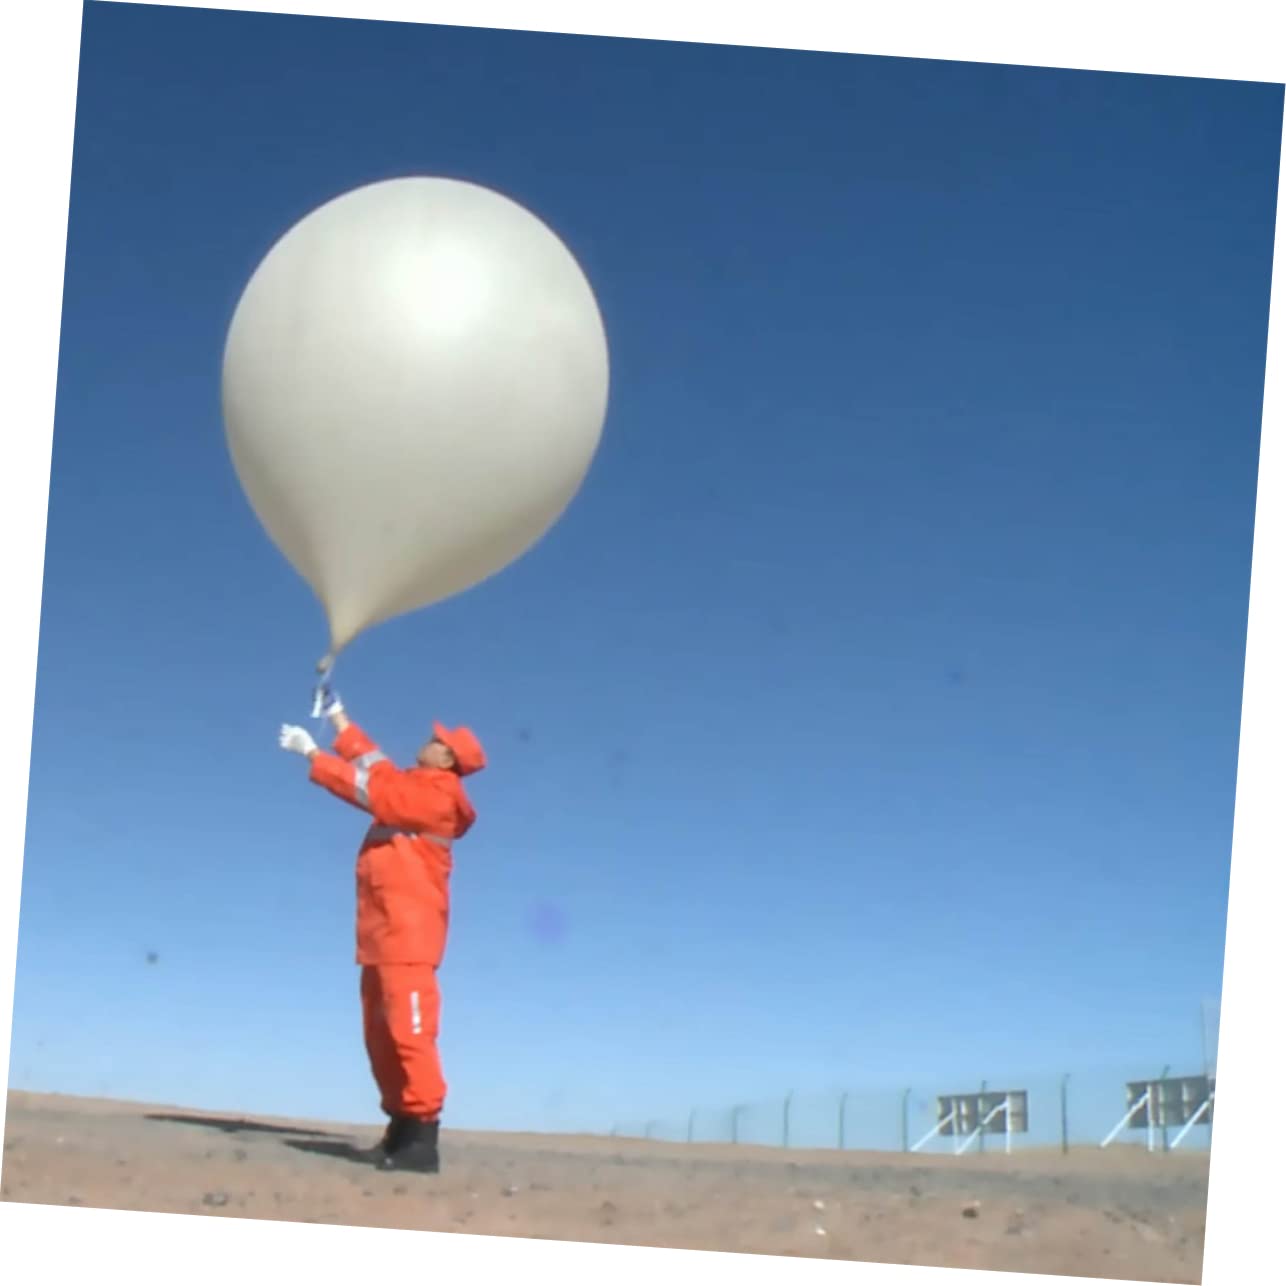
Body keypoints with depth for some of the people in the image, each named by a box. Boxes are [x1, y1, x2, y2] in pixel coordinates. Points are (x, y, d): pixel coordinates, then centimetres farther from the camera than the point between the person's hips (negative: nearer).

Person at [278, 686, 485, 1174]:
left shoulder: (435, 796, -9)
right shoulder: (412, 787, 18)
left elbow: (370, 789, -14)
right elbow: (373, 763, 29)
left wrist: (312, 754, -7)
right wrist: (337, 717, 30)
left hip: (409, 928, -10)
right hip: (384, 928, 10)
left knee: (410, 1029, -16)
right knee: (381, 1033, 10)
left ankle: (422, 1138, -21)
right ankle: (403, 1128, 14)